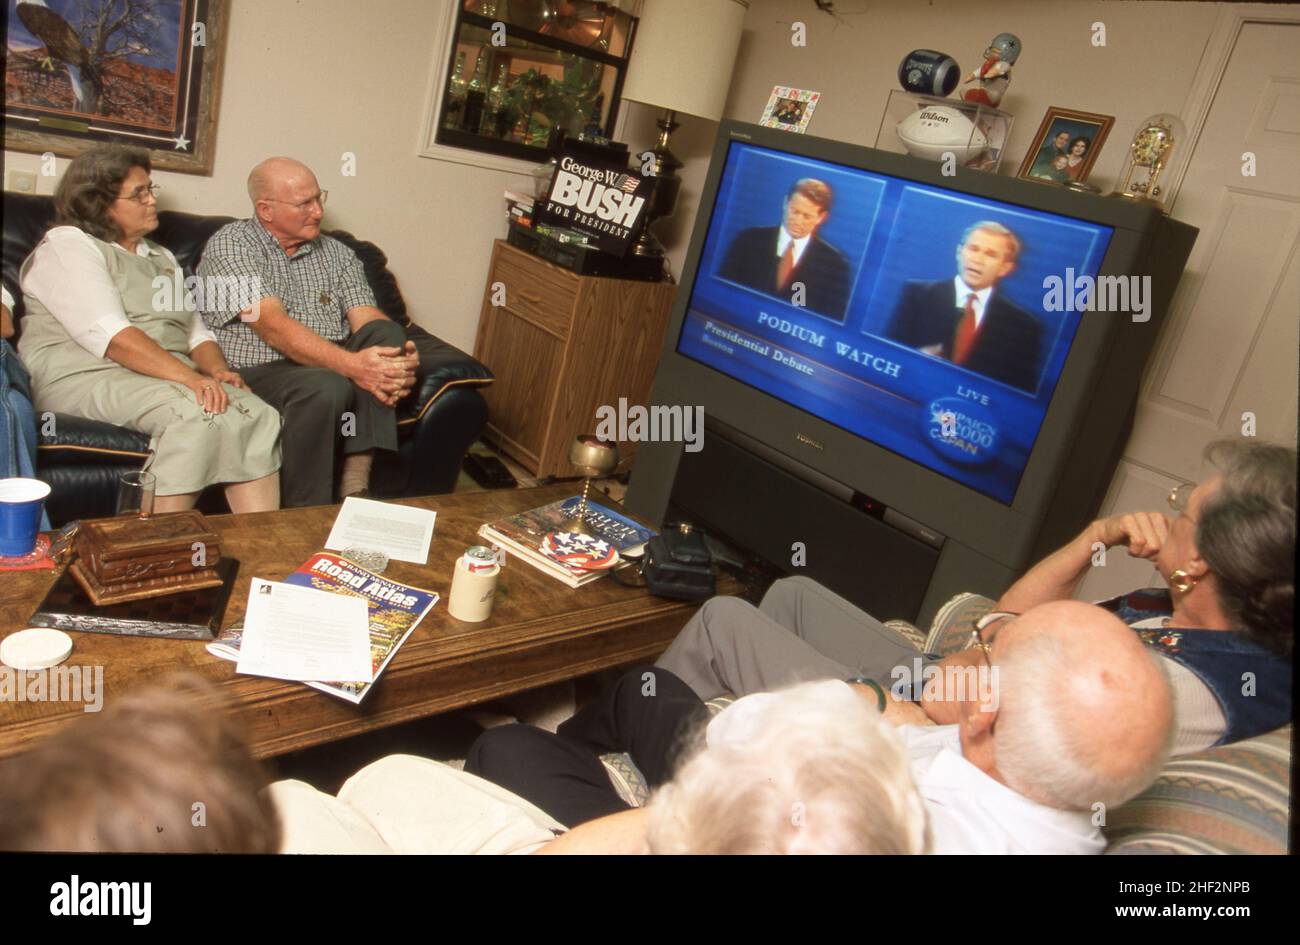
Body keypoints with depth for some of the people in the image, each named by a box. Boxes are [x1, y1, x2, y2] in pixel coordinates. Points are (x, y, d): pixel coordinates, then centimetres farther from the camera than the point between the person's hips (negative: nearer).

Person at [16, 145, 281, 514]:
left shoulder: (161, 258, 25)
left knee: (259, 416, -21)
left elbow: (196, 331, 19)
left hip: (170, 376, 7)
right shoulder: (67, 245, 1)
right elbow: (110, 335, -15)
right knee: (198, 413, -34)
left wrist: (217, 370, -5)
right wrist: (190, 377, -26)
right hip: (86, 374, -6)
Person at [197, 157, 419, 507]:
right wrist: (351, 365, -32)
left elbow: (366, 318, 1)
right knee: (326, 387, -36)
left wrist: (399, 360, -24)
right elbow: (273, 325, -17)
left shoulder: (337, 253, 14)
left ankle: (355, 482, -26)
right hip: (255, 370, -5)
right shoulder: (230, 246, -3)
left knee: (386, 333, -21)